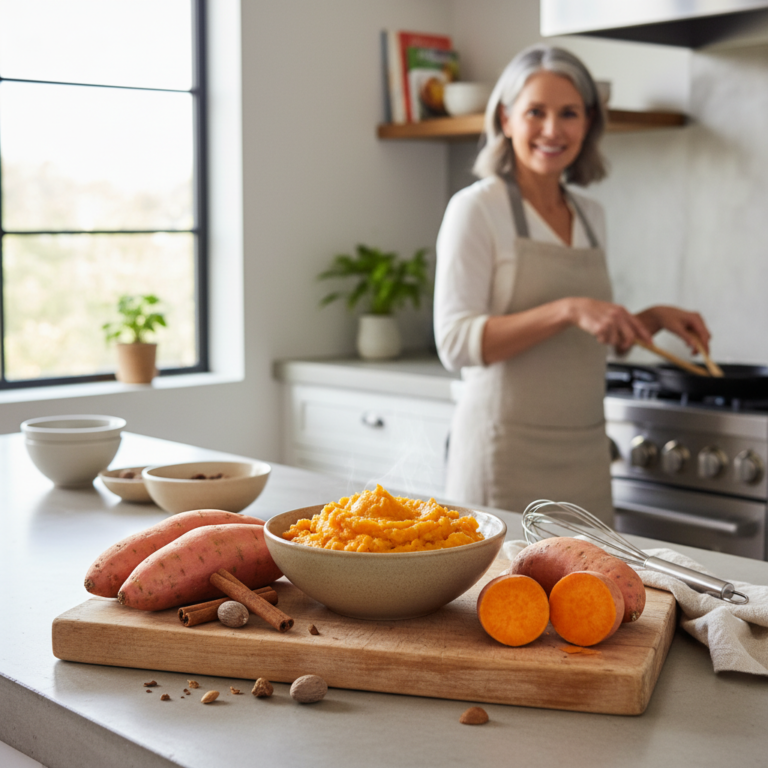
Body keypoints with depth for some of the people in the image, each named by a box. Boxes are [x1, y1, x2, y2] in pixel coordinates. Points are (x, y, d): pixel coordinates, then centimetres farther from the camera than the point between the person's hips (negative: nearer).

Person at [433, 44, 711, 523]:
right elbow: (456, 343, -18)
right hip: (510, 455, -6)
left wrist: (654, 319, 6)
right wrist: (567, 311, -25)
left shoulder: (592, 217, 12)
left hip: (585, 452, 6)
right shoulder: (476, 209, -8)